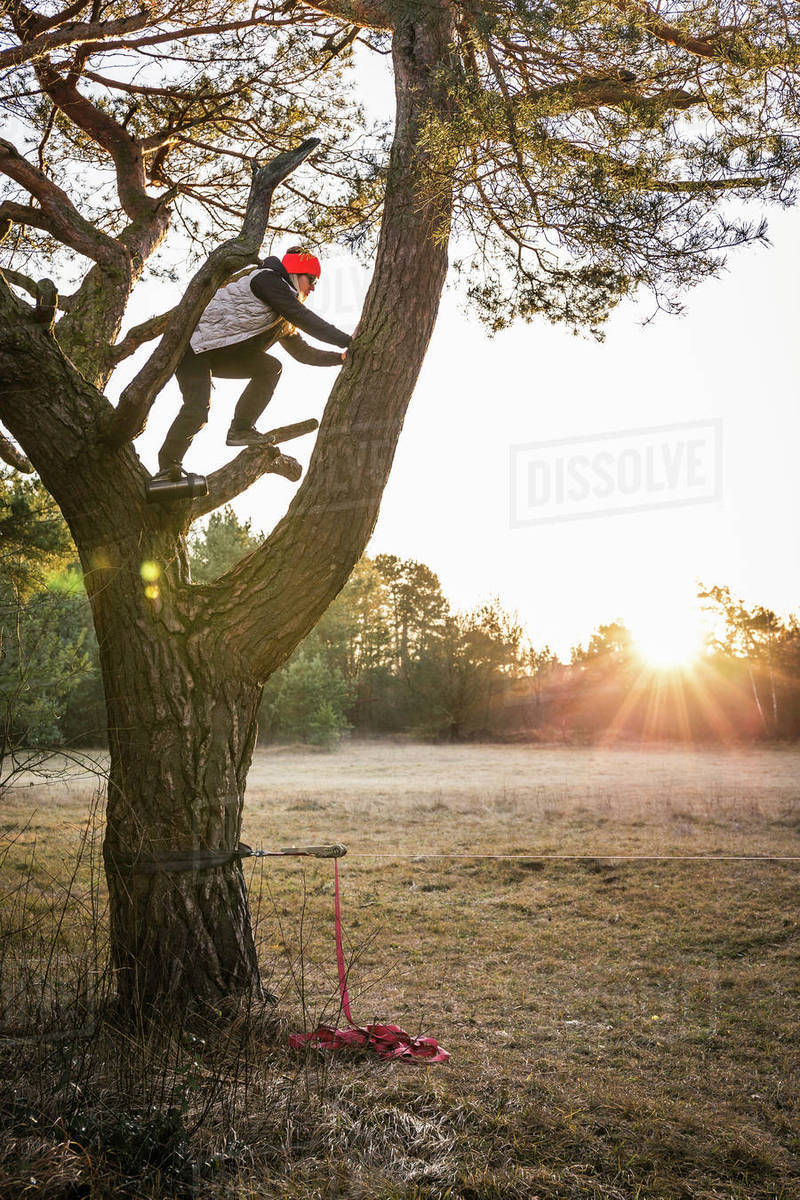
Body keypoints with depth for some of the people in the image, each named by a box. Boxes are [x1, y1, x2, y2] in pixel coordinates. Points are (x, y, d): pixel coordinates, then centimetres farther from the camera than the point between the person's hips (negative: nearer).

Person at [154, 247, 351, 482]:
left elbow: (302, 352, 20)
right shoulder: (267, 279, -12)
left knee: (270, 368, -8)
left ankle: (241, 430, -6)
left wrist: (342, 357, 10)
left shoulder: (284, 320, 16)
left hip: (219, 353, 9)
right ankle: (168, 467, -11)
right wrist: (348, 341, -21)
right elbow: (304, 319, -21)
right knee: (197, 408, -24)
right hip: (192, 341, -9)